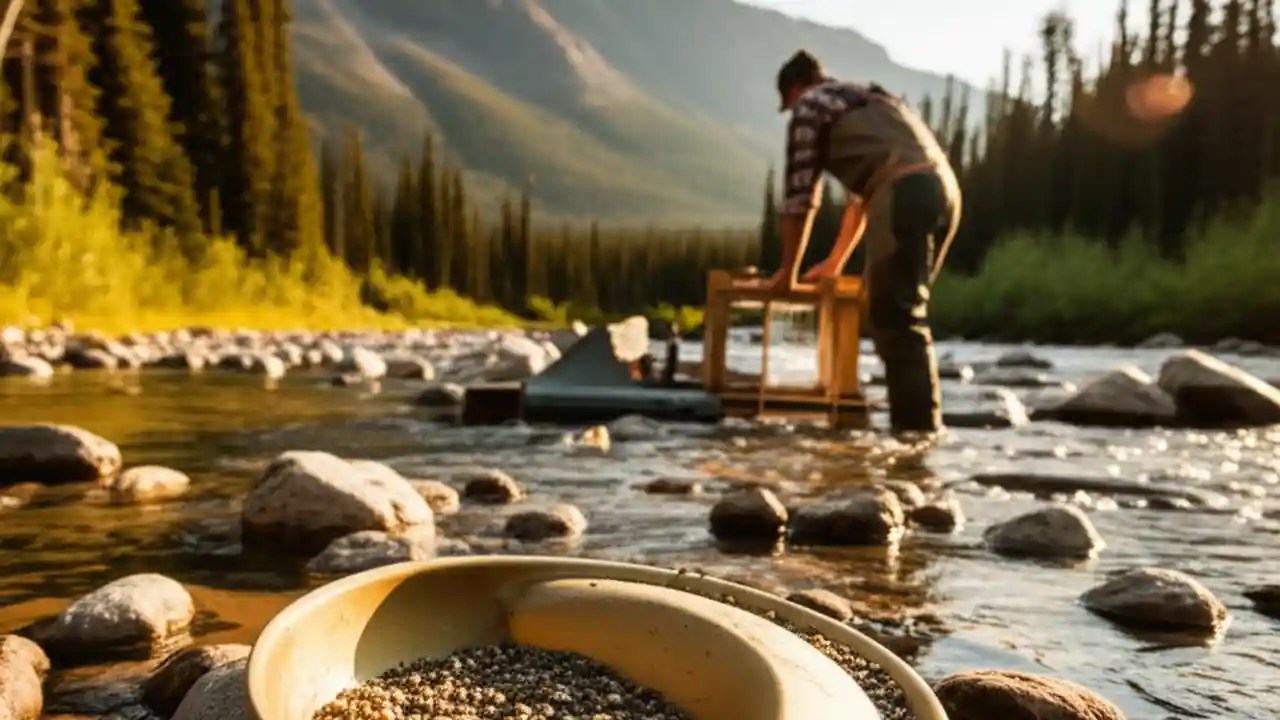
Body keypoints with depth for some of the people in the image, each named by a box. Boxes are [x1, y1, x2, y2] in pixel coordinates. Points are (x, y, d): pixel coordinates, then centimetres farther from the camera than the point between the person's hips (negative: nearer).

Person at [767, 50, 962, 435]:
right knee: (905, 309, 16)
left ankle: (916, 423, -8)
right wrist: (834, 262, 45)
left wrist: (788, 271, 16)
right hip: (943, 189, 8)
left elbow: (801, 195, 7)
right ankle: (920, 418, 19)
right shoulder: (867, 100, 35)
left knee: (894, 316, -5)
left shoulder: (810, 106, 11)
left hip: (905, 193, -8)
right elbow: (862, 190, 39)